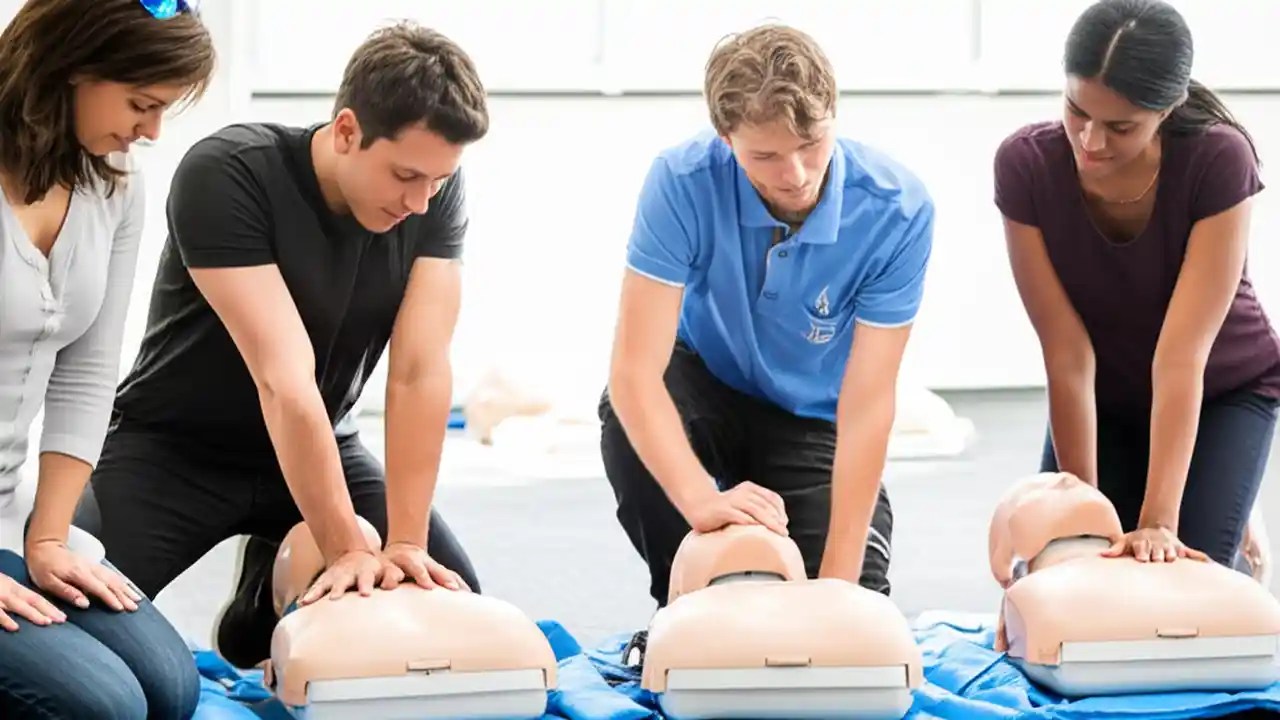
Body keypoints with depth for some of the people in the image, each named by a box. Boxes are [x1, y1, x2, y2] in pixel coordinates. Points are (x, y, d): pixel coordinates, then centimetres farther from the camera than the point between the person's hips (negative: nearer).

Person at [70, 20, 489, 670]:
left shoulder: (436, 191, -15)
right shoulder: (225, 175, -29)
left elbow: (421, 371, -18)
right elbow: (284, 377, -33)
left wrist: (405, 542, -25)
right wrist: (348, 550, -36)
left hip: (321, 448, 5)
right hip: (176, 448, -4)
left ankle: (271, 595, 17)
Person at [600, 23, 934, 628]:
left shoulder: (897, 210, -27)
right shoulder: (682, 183, -28)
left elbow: (866, 404, -26)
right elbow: (634, 370, -32)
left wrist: (838, 579, -30)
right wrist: (702, 501, -48)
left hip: (813, 420, 0)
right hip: (706, 386, 0)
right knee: (631, 419, -35)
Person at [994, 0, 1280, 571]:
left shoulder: (1219, 161, -31)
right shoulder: (1026, 164, -26)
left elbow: (1180, 356, -35)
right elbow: (1068, 355, -24)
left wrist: (1158, 522, -39)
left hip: (1224, 392, -2)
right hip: (1101, 398, 2)